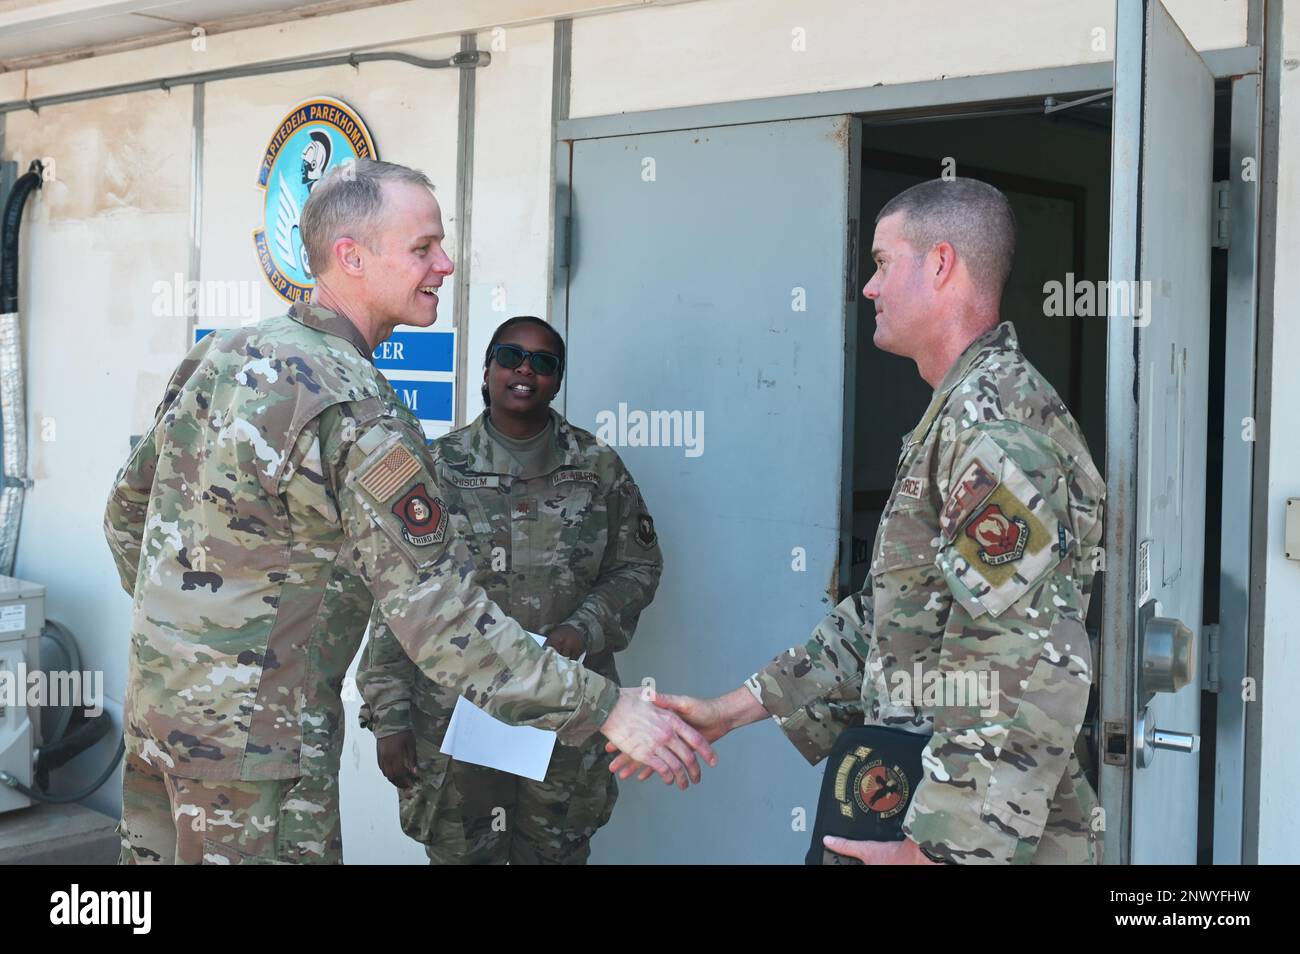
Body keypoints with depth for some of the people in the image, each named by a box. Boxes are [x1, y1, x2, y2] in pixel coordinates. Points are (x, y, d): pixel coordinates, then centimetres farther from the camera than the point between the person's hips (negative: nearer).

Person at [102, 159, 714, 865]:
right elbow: (442, 620, -24)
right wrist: (607, 708, -21)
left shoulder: (219, 353, 4)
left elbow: (127, 510, 14)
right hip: (254, 744, -9)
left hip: (153, 704, 9)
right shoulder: (357, 413, -22)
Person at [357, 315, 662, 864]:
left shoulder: (598, 469, 3)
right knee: (457, 853, 8)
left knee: (557, 854, 12)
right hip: (454, 713, -1)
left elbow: (638, 567, 9)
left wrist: (584, 630, -10)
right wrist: (389, 717, -4)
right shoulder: (436, 468, -1)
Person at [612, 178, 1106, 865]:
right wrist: (732, 709, 11)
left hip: (977, 831, -9)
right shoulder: (962, 416, 15)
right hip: (913, 800, 9)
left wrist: (935, 849, -24)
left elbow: (1024, 666, -27)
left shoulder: (996, 425, -19)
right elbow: (883, 617, 16)